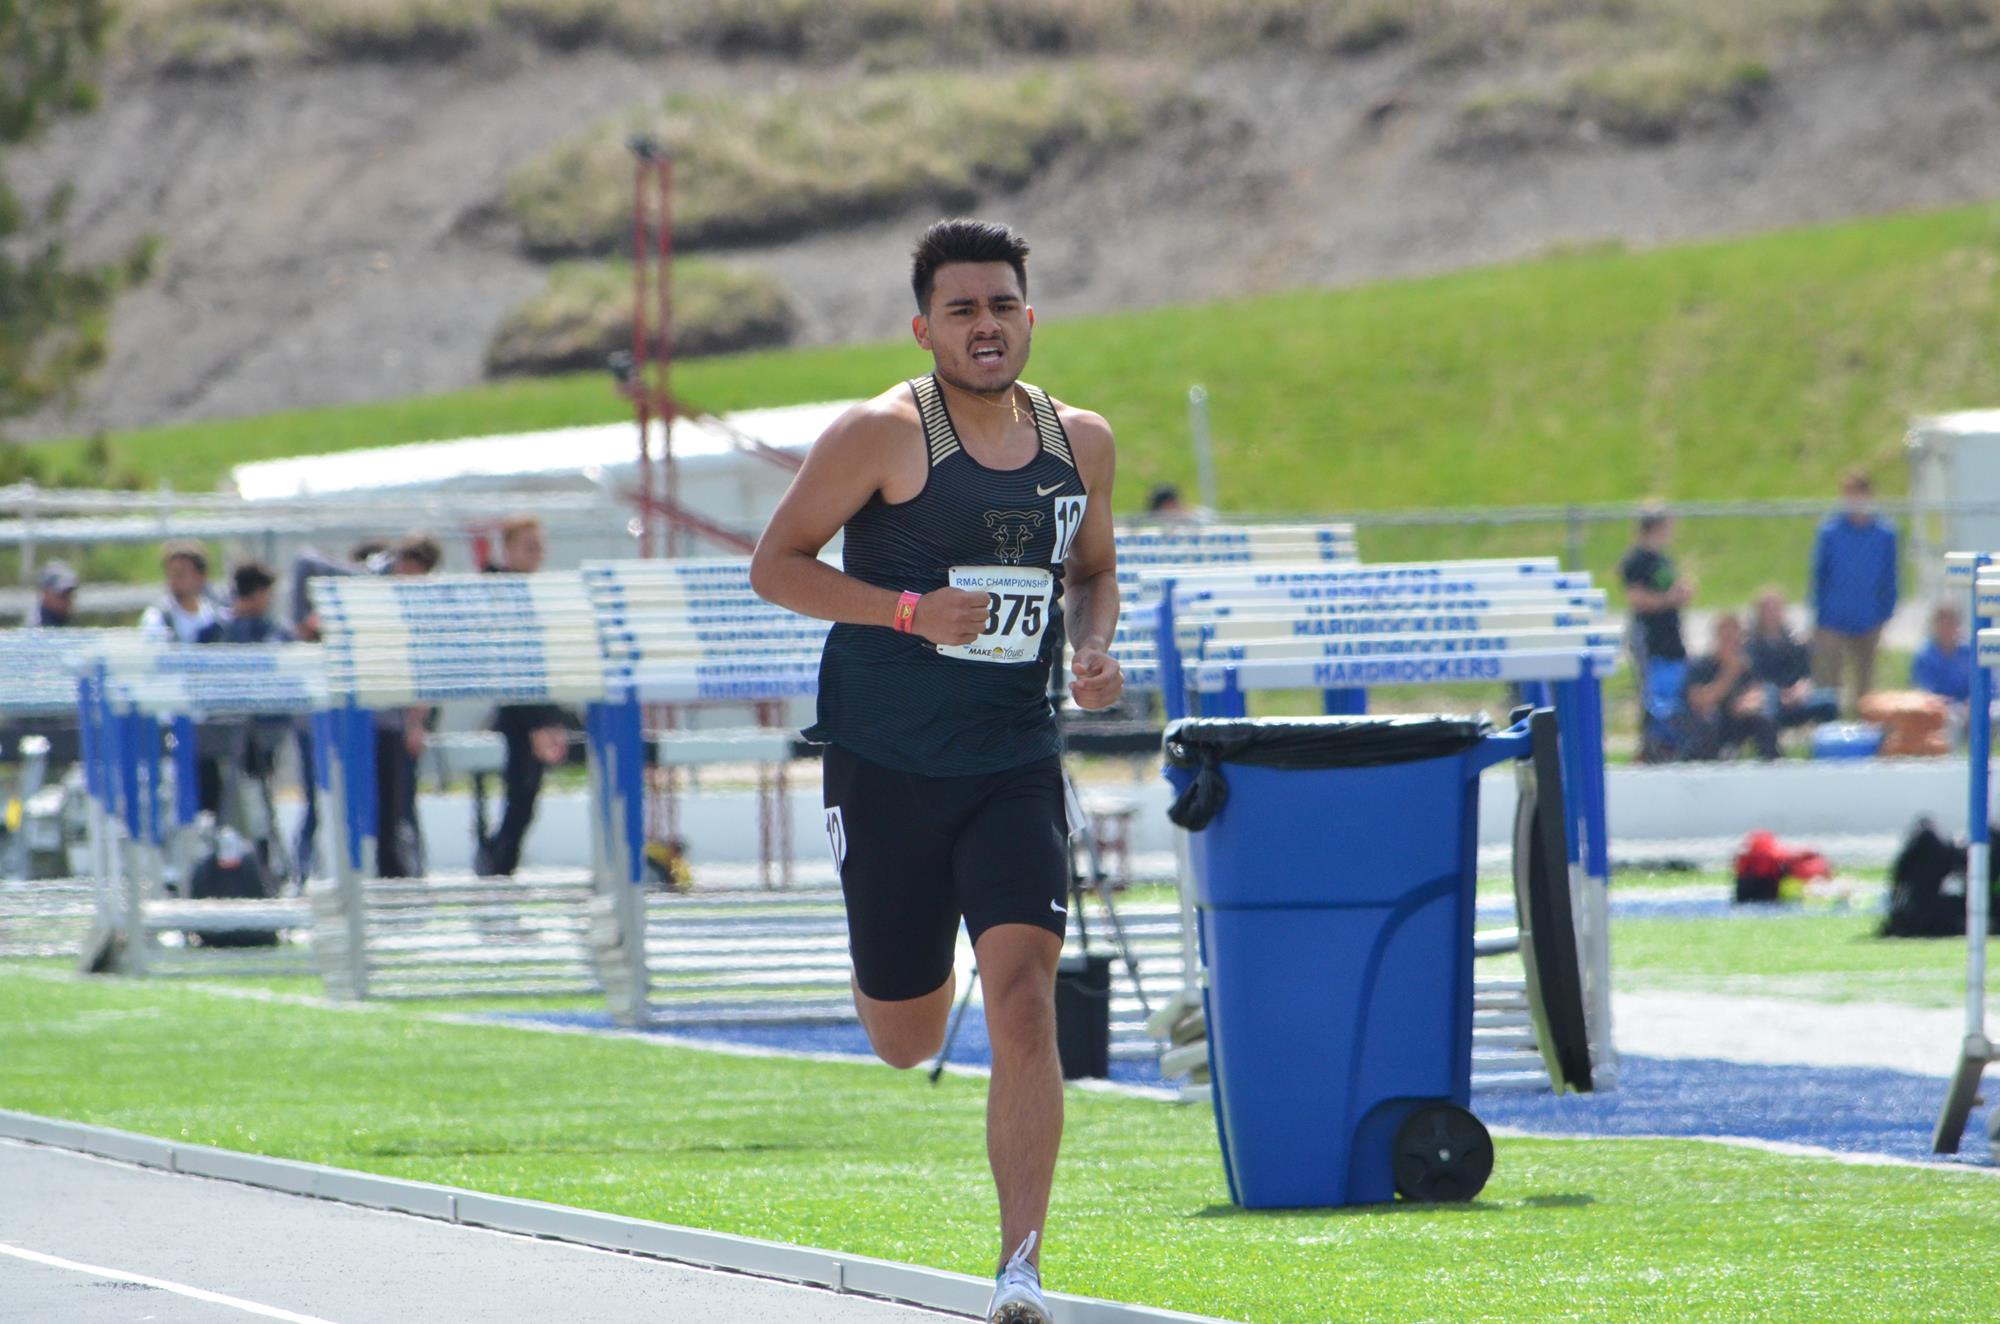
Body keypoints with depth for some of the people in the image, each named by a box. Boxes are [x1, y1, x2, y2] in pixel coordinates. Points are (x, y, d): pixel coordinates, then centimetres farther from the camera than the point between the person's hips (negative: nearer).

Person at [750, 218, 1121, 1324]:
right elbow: (775, 565, -6)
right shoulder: (883, 434, -8)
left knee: (1024, 1001, -15)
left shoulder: (1080, 441, 6)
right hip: (888, 763, -2)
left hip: (1016, 765, 2)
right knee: (906, 1042, 8)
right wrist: (912, 610, -19)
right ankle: (894, 973, 47)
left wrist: (1093, 648, 1)